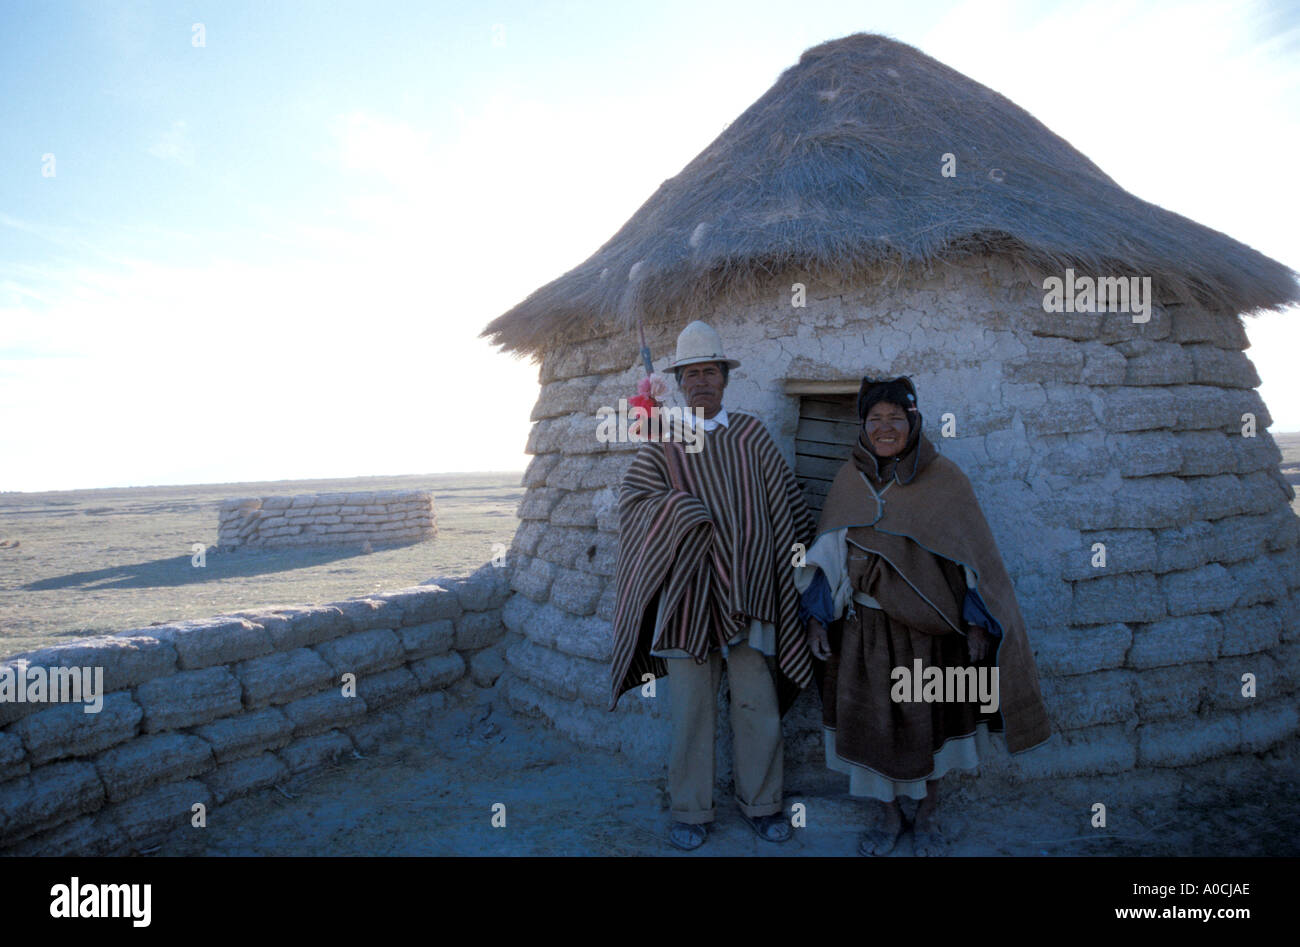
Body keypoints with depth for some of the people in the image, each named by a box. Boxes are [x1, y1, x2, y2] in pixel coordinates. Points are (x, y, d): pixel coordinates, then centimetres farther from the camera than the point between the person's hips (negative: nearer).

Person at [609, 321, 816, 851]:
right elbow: (635, 498, -7)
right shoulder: (662, 443, 5)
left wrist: (803, 555, 16)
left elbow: (786, 504, 15)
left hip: (748, 588, 1)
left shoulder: (752, 434, 9)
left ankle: (761, 802, 26)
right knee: (691, 706, 6)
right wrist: (685, 511, -18)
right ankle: (691, 811, 21)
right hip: (688, 589, -1)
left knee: (757, 703, 7)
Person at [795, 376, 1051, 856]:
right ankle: (886, 813, 30)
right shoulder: (849, 480, 1)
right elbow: (827, 555, 5)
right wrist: (817, 616, 1)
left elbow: (972, 555, -4)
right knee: (874, 721, 9)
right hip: (865, 627, 2)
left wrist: (976, 623, -7)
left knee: (929, 719, 11)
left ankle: (928, 812, 33)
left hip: (929, 625, -1)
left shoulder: (944, 478, -6)